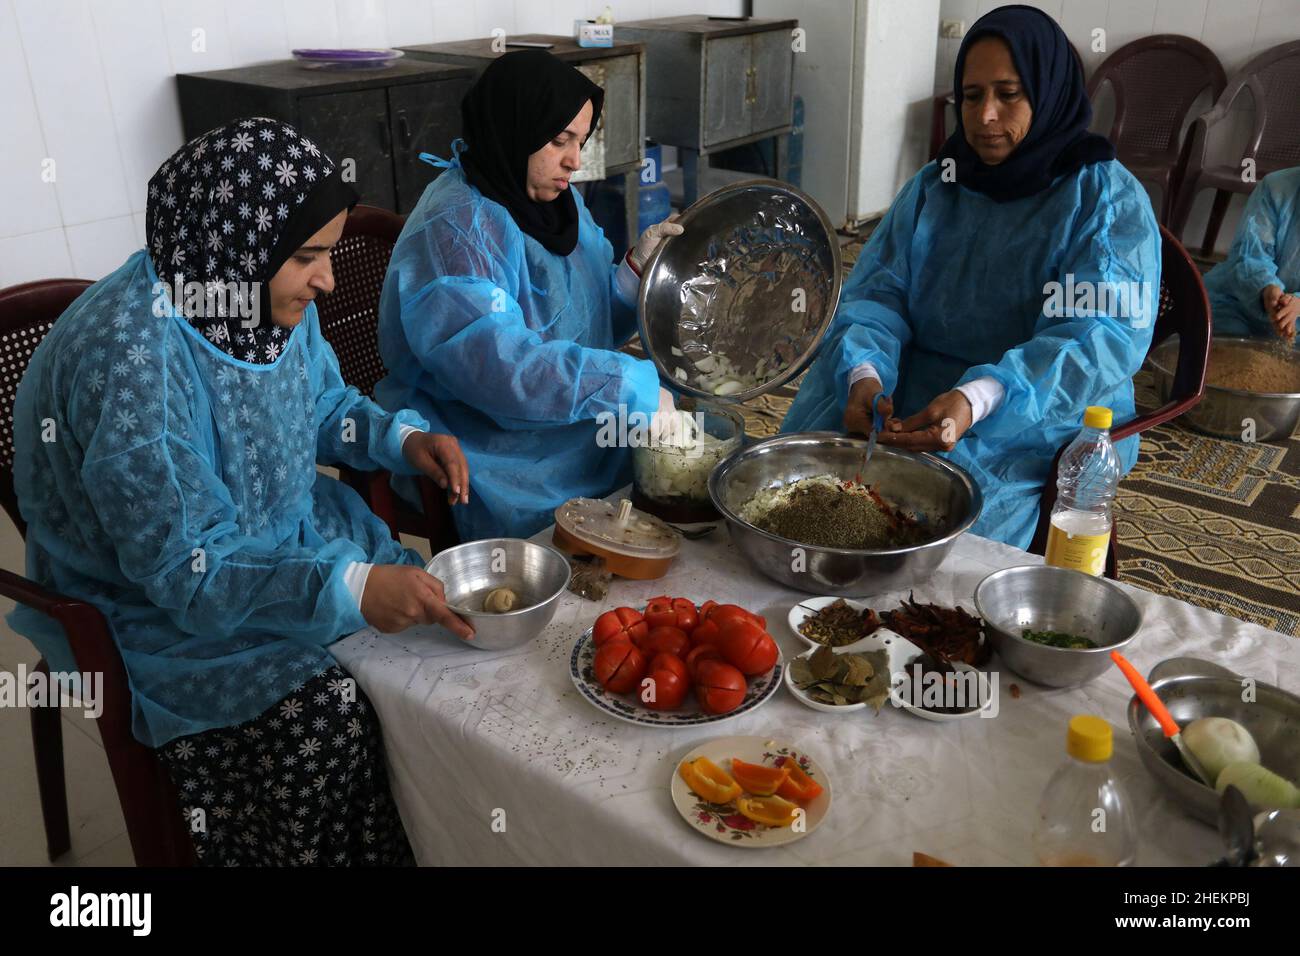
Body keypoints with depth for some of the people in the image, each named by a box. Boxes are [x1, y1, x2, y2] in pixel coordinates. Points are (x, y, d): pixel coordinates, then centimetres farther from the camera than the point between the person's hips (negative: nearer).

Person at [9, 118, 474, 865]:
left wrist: (400, 437, -9)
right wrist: (349, 588, -42)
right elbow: (187, 572, -29)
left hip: (288, 540, 7)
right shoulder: (130, 356, -30)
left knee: (436, 619, -8)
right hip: (157, 604, -7)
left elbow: (321, 407, 12)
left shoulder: (269, 296, -7)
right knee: (324, 718, -25)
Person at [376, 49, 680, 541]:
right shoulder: (455, 229, -19)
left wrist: (635, 267, -4)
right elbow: (500, 367, -31)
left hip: (590, 442, 8)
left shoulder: (558, 199, 9)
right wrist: (636, 387, -29)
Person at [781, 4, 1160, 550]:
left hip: (1042, 421, -4)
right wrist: (864, 374, -24)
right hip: (911, 392, 4)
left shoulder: (1108, 201, -5)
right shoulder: (933, 188, 9)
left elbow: (1098, 338, -18)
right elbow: (875, 295, 0)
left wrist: (975, 401, -36)